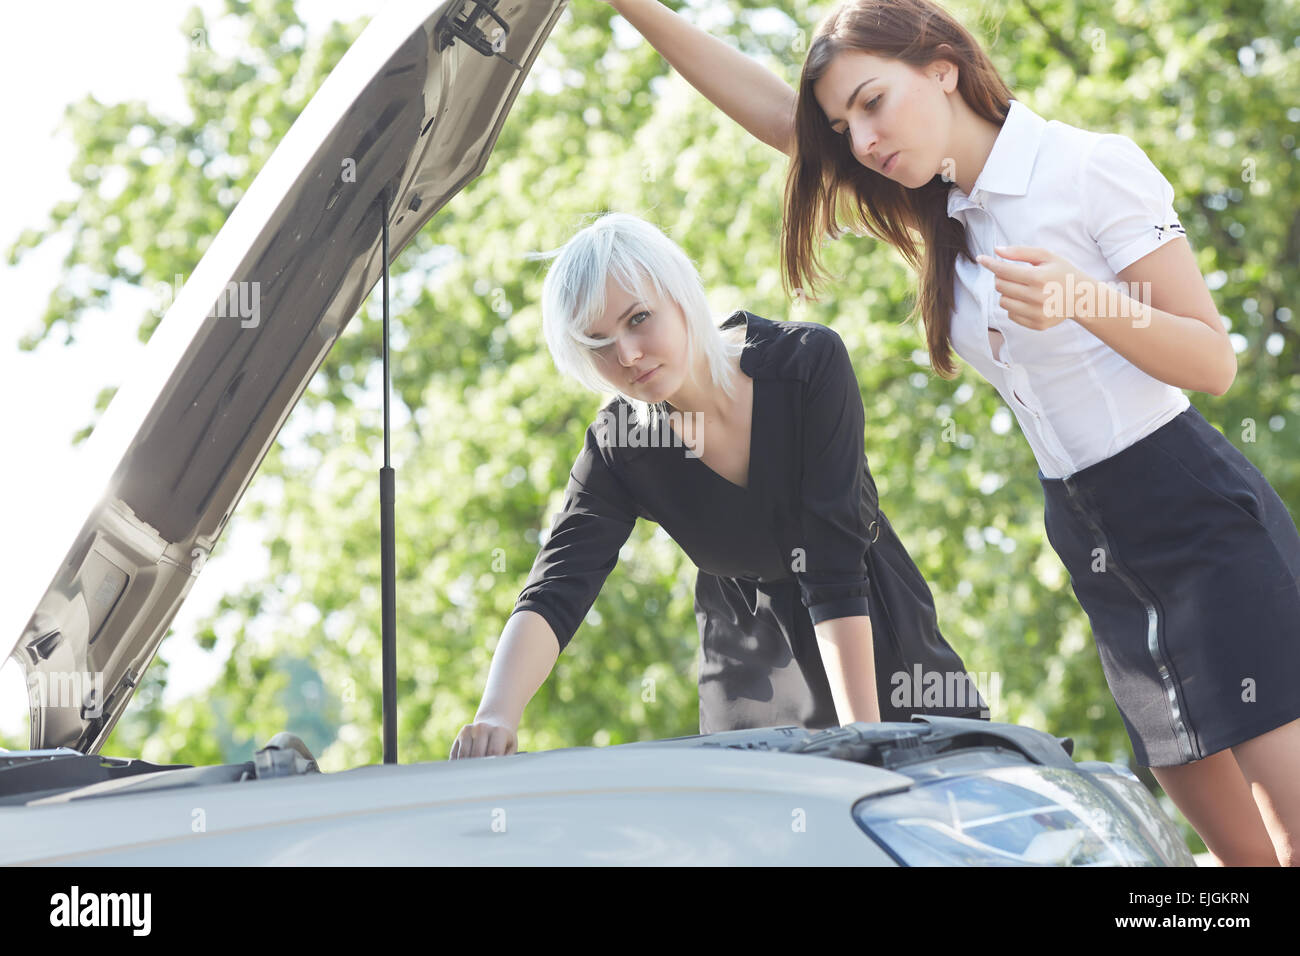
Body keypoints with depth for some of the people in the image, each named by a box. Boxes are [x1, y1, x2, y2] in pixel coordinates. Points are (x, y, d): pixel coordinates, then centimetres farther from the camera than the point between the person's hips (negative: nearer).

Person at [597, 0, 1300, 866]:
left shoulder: (1093, 168, -9)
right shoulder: (946, 215, 13)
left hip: (1201, 517, -7)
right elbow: (774, 110, 14)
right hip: (1100, 549, 7)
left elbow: (1216, 362, -9)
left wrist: (1085, 299, -26)